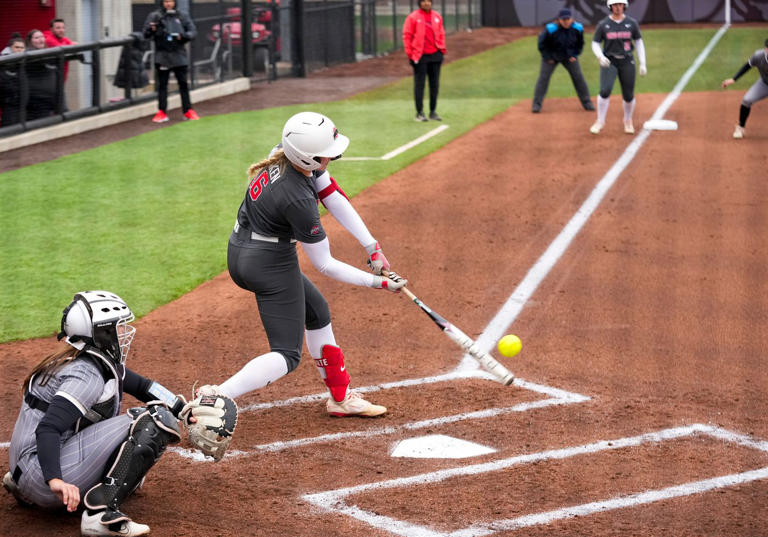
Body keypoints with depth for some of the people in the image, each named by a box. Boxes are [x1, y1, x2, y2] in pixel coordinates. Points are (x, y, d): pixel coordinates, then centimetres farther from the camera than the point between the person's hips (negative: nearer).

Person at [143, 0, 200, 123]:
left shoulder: (182, 16, 6)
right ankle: (162, 112, 8)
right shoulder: (155, 16, 0)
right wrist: (151, 30, -30)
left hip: (179, 56, 1)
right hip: (162, 56, -1)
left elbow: (193, 31, 3)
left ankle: (188, 111, 13)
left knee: (183, 83, 5)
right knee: (162, 84, 2)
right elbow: (146, 34, -7)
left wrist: (183, 36, -17)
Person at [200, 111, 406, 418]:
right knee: (287, 355, -2)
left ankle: (340, 398, 32)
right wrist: (379, 283, -12)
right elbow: (325, 265, -18)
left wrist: (372, 247, -6)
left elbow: (334, 199, -2)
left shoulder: (285, 154, -8)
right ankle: (216, 399, -17)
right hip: (270, 264, -10)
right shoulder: (298, 199, -30)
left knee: (317, 312, 24)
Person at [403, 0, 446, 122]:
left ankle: (433, 112, 15)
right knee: (419, 84, -2)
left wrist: (442, 50, 7)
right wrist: (410, 53, -10)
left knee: (435, 84, 7)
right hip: (420, 56, -5)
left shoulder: (437, 16, 10)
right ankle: (419, 113, 2)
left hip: (435, 55, 5)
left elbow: (441, 34, 16)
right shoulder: (413, 17, -4)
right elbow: (407, 35, -5)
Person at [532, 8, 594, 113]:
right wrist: (548, 58, -13)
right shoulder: (550, 29, -28)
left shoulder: (578, 28, -17)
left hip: (569, 56, 2)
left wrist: (574, 55, -4)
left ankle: (587, 102, 11)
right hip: (551, 56, -2)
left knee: (578, 77, 0)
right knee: (543, 77, -9)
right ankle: (536, 104, -2)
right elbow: (542, 44, -14)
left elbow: (580, 43, 3)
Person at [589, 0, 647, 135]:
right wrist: (600, 57, -17)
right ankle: (600, 121, -3)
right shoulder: (603, 24, -2)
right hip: (609, 62, -1)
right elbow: (595, 43, 3)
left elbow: (639, 42, 7)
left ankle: (628, 121, 30)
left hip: (627, 62, 1)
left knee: (629, 95, 3)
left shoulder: (632, 23, 1)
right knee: (605, 90, -19)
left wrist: (642, 63, 2)